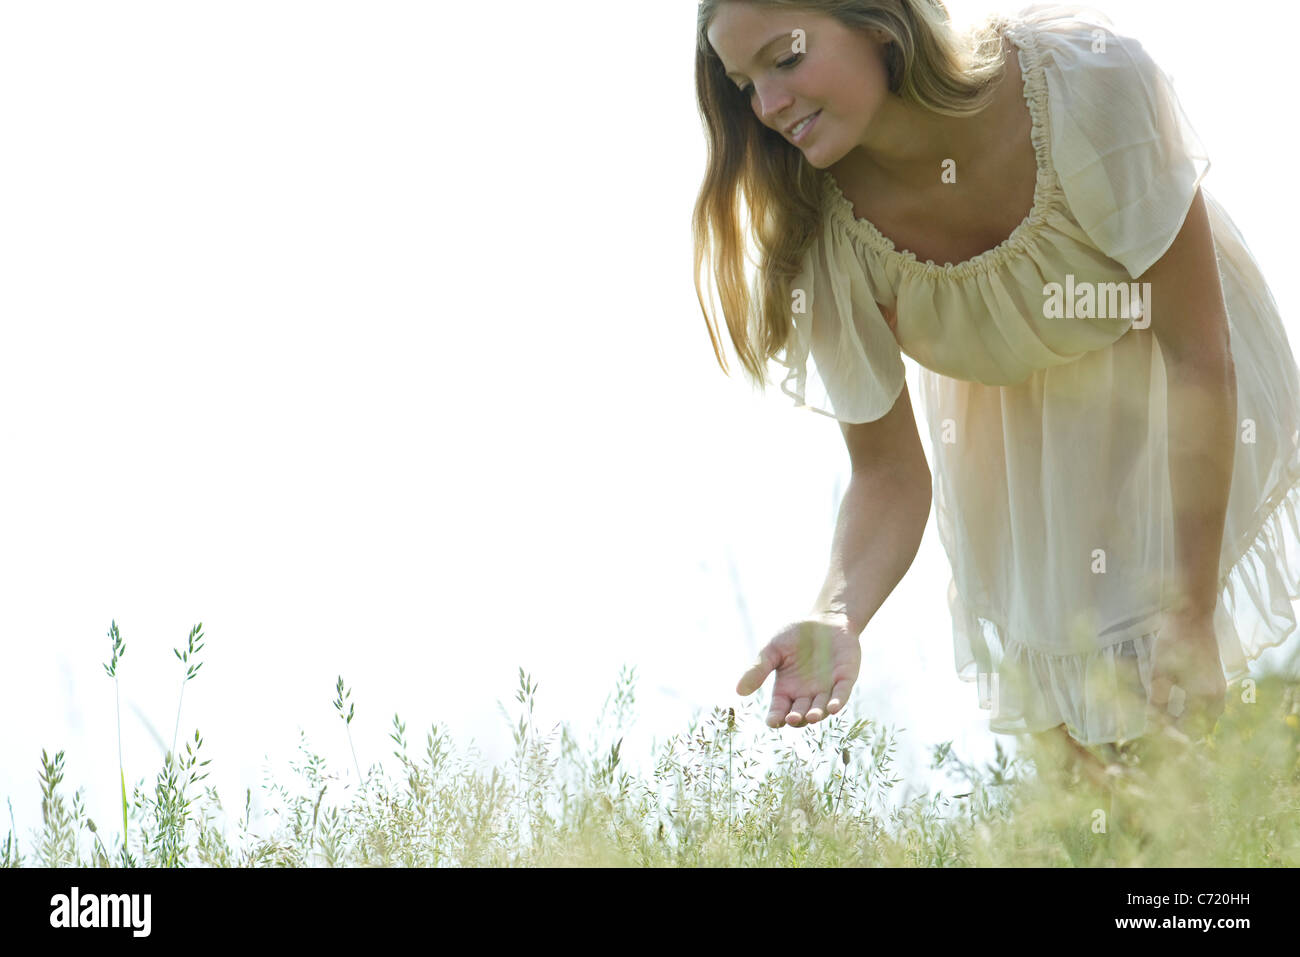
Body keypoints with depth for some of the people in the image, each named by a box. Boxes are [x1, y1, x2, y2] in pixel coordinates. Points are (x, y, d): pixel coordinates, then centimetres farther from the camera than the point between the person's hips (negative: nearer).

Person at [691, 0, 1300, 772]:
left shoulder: (1086, 75, -34)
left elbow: (1198, 356, -25)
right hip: (1026, 447, 2)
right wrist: (836, 617, -37)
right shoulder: (827, 232, -26)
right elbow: (889, 474, -15)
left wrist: (1193, 612, -24)